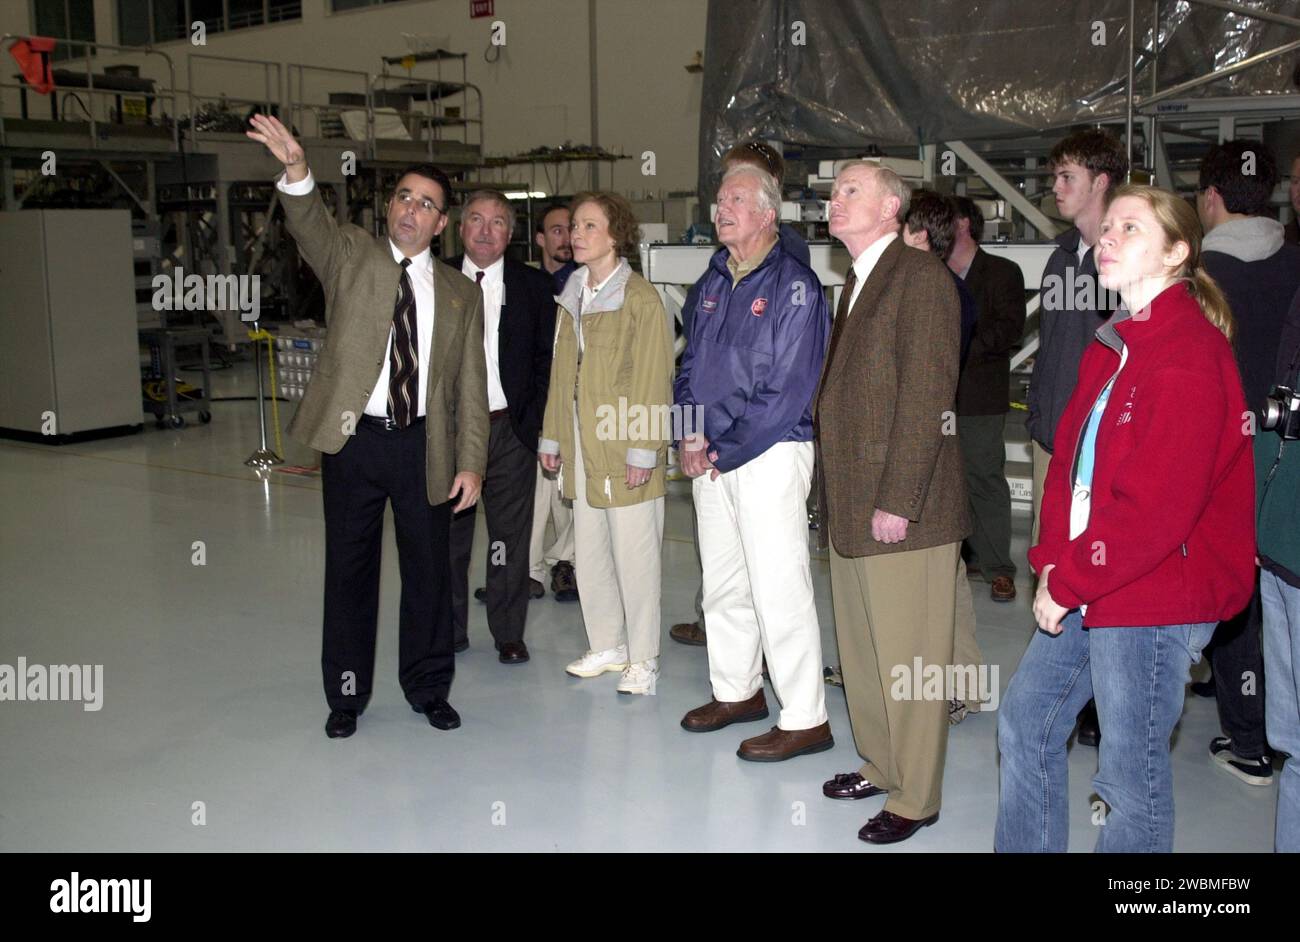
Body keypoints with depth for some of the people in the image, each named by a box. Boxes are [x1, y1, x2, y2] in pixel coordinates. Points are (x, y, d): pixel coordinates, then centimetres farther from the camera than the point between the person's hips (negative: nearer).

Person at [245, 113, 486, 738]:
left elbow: (471, 386, 6)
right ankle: (347, 694, 23)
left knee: (428, 569, 9)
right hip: (352, 437, -1)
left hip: (423, 445, 2)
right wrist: (296, 171, -39)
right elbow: (310, 225, -18)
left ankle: (428, 688, 26)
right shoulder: (351, 255, 4)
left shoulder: (461, 294, 9)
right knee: (349, 569, 8)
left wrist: (470, 463, -1)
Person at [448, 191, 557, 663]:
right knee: (448, 535, 10)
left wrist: (533, 421, -6)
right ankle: (449, 629, 24)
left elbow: (547, 358, 2)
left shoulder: (532, 285, 2)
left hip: (510, 427, -1)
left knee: (509, 536, 5)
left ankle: (509, 633, 17)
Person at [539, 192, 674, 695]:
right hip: (581, 446, 7)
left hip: (623, 447, -7)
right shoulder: (573, 296, 13)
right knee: (590, 553, 14)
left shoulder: (640, 298, -10)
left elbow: (651, 380, -13)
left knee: (634, 556, 1)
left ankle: (642, 659, 14)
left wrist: (643, 450, -16)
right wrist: (552, 436, 15)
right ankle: (607, 647, 28)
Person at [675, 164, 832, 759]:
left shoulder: (794, 285, -11)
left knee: (779, 589, -6)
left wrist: (725, 453, -14)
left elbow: (788, 389, -16)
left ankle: (806, 719, 4)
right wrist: (690, 436, 0)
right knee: (722, 583, 16)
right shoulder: (714, 281, 13)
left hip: (768, 453, -8)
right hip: (709, 456, 8)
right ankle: (737, 691, 32)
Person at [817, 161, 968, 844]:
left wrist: (897, 502, -20)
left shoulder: (922, 278, -11)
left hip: (902, 510, -9)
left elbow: (926, 397, -18)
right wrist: (835, 497, 14)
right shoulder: (857, 282, 17)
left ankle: (915, 797, 15)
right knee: (862, 652, 18)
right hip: (850, 507, 9)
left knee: (906, 658, 2)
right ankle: (880, 763, 34)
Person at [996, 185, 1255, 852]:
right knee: (1024, 722, 16)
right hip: (1087, 591, 9)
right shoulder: (1112, 346, 13)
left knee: (1129, 776, 2)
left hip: (1154, 602, -9)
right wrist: (1053, 560, 0)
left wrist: (1067, 582, -15)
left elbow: (1158, 504, -22)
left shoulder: (1190, 352, -17)